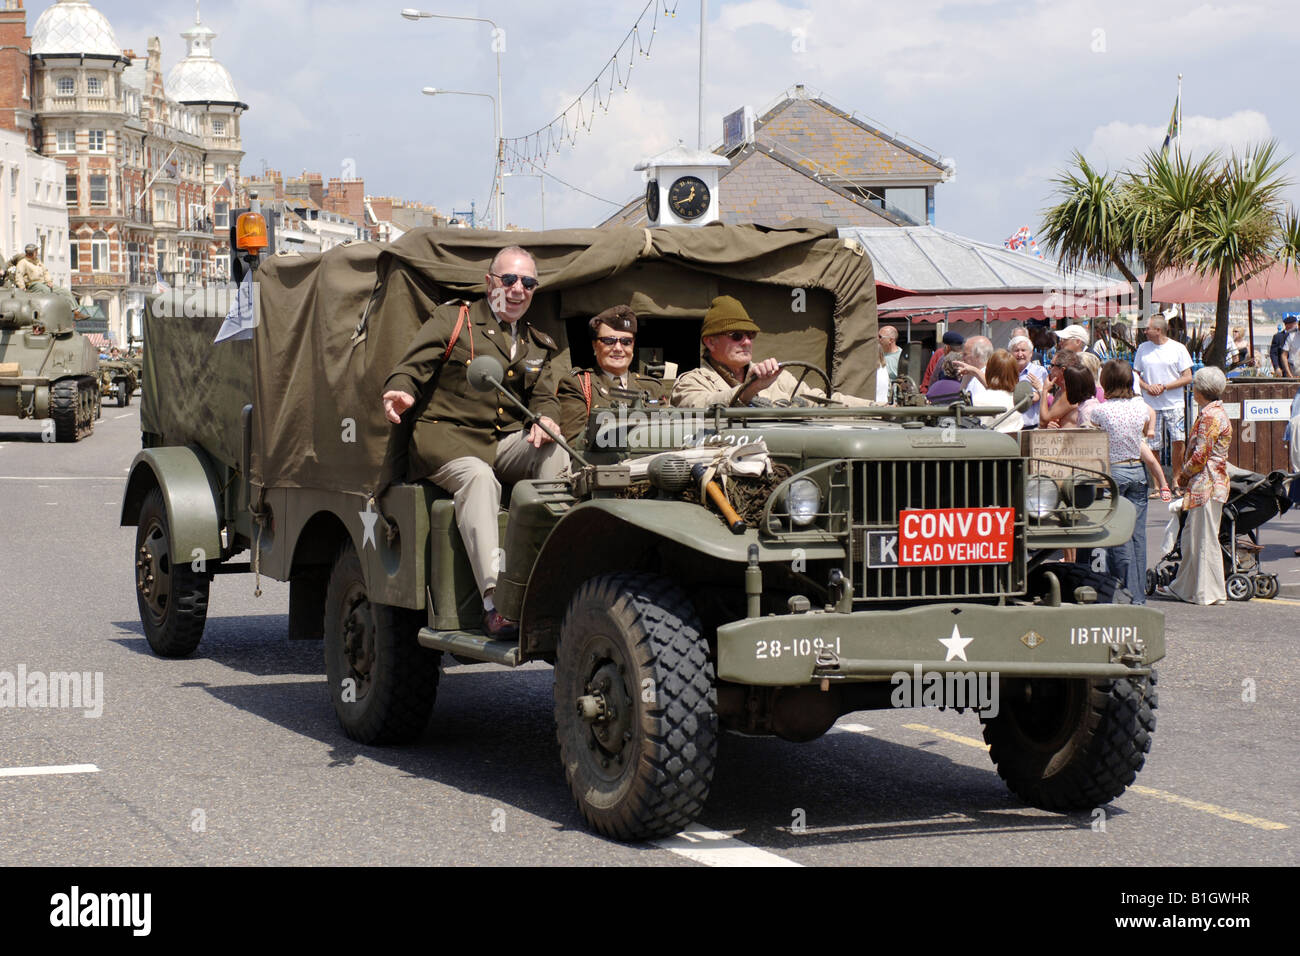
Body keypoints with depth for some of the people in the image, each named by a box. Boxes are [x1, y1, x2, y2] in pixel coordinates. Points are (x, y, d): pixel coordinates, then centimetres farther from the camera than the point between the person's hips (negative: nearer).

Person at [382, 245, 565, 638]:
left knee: (558, 454, -26)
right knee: (479, 478, -37)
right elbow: (412, 368, -2)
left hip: (506, 440, 5)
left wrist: (546, 416, -12)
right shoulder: (451, 320, 7)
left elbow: (543, 395, 14)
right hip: (446, 436, -5)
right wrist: (400, 392, -27)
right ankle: (495, 601, -48)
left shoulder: (538, 344, 23)